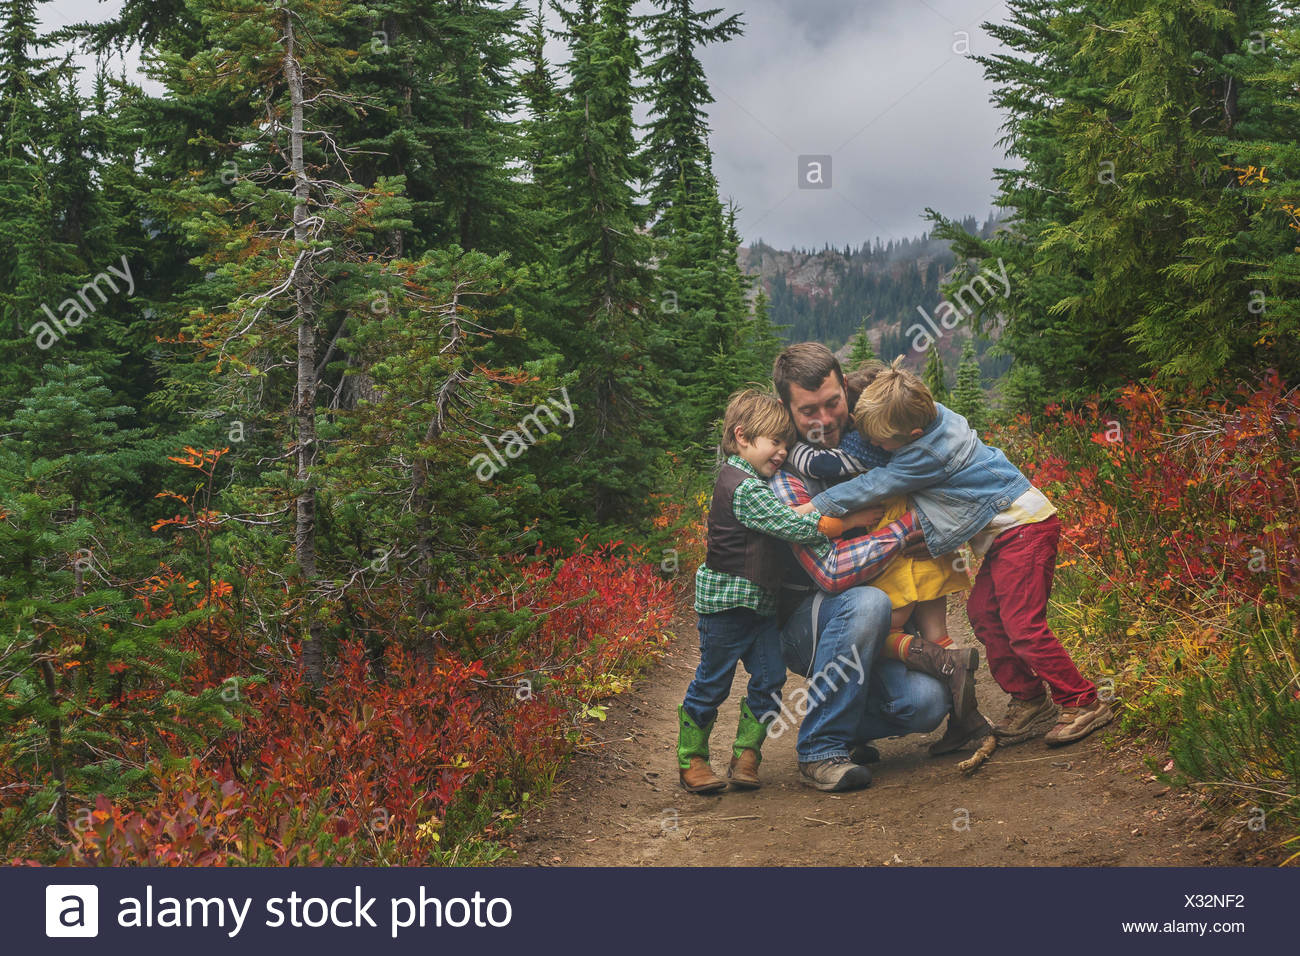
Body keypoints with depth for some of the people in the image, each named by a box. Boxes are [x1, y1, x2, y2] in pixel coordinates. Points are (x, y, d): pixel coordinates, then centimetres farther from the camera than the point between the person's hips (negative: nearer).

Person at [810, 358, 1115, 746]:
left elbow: (875, 485, -20)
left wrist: (814, 507, -14)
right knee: (983, 612, 8)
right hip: (1005, 529, 10)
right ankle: (1027, 699, 16)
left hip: (1024, 527, -10)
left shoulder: (928, 452, -25)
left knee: (1022, 625, -11)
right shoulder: (931, 414, 1)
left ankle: (1083, 703, -1)